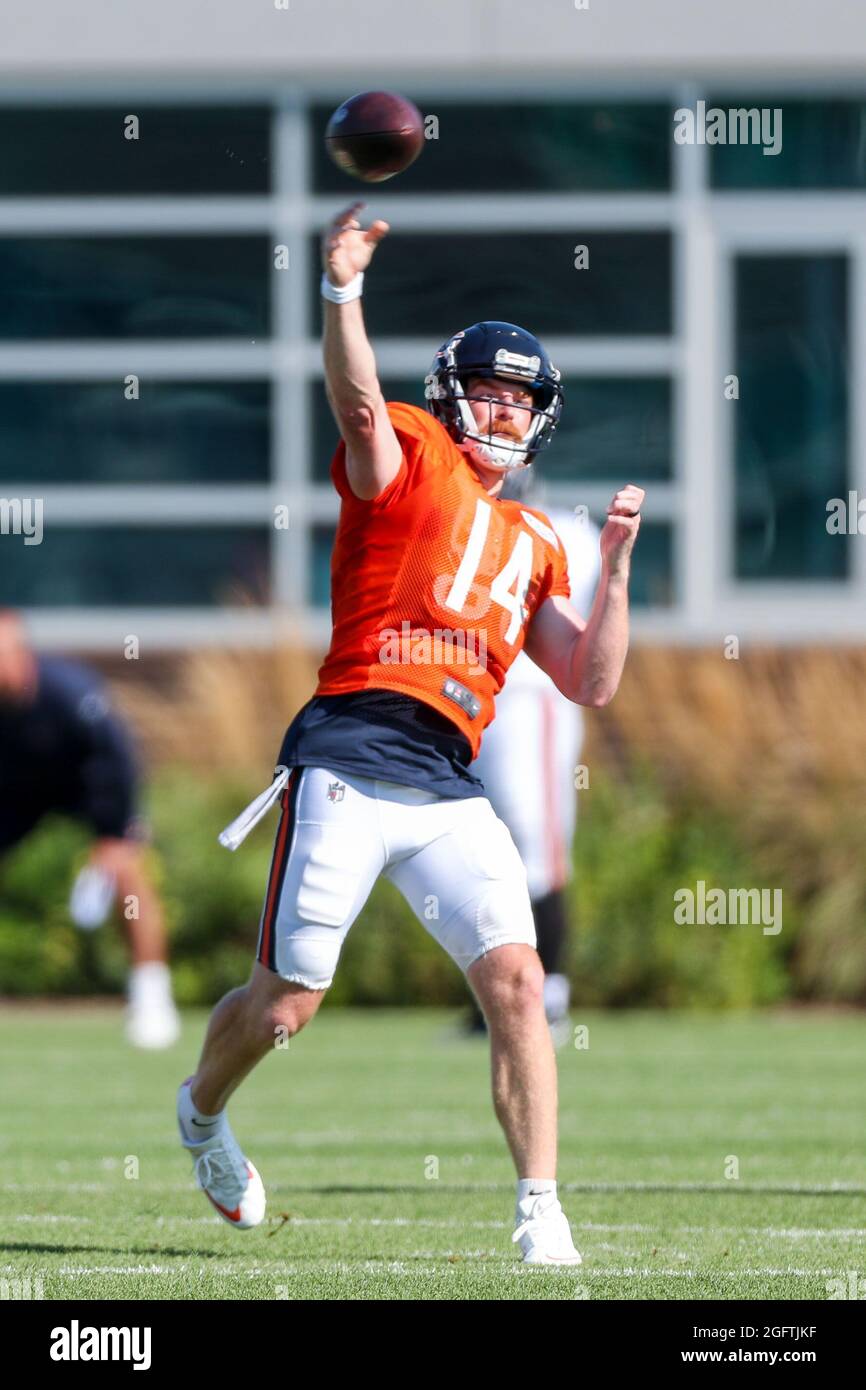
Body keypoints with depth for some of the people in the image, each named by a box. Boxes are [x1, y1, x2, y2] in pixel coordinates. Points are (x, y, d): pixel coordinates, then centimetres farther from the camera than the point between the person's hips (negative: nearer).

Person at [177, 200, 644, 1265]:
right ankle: (202, 1115, 34)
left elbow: (590, 685, 18)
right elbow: (358, 404, -18)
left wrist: (614, 568, 8)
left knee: (515, 979, -11)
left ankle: (540, 1209, -6)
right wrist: (342, 293, -35)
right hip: (349, 762, -5)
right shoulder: (408, 460, 5)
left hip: (449, 790, 5)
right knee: (285, 1003, 2)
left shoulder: (532, 546, 22)